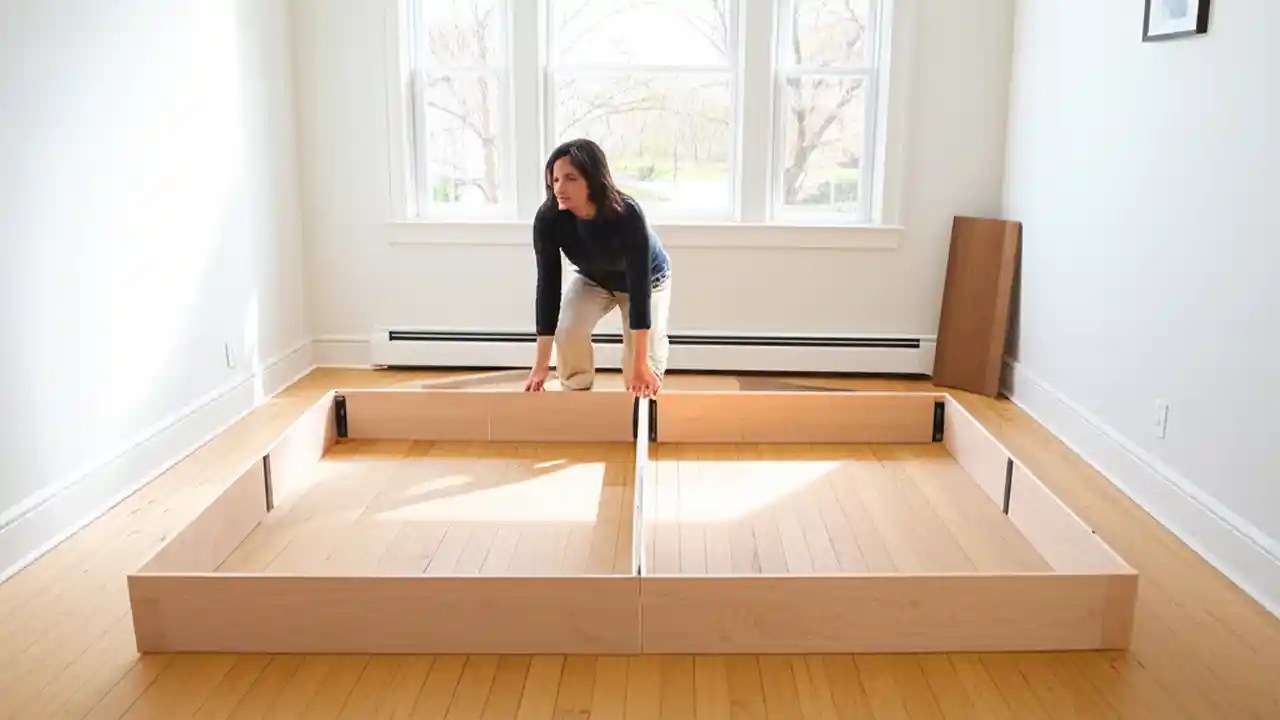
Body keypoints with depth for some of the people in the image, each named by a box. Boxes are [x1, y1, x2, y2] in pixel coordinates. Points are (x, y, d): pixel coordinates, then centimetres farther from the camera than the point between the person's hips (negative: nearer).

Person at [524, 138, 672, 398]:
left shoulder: (628, 214, -41)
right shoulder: (548, 219, -32)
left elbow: (639, 288, -40)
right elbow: (547, 286, -27)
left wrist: (640, 365, -41)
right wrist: (541, 364, -28)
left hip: (647, 278, -2)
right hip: (591, 277, 2)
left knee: (646, 365, -12)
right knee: (567, 332, -23)